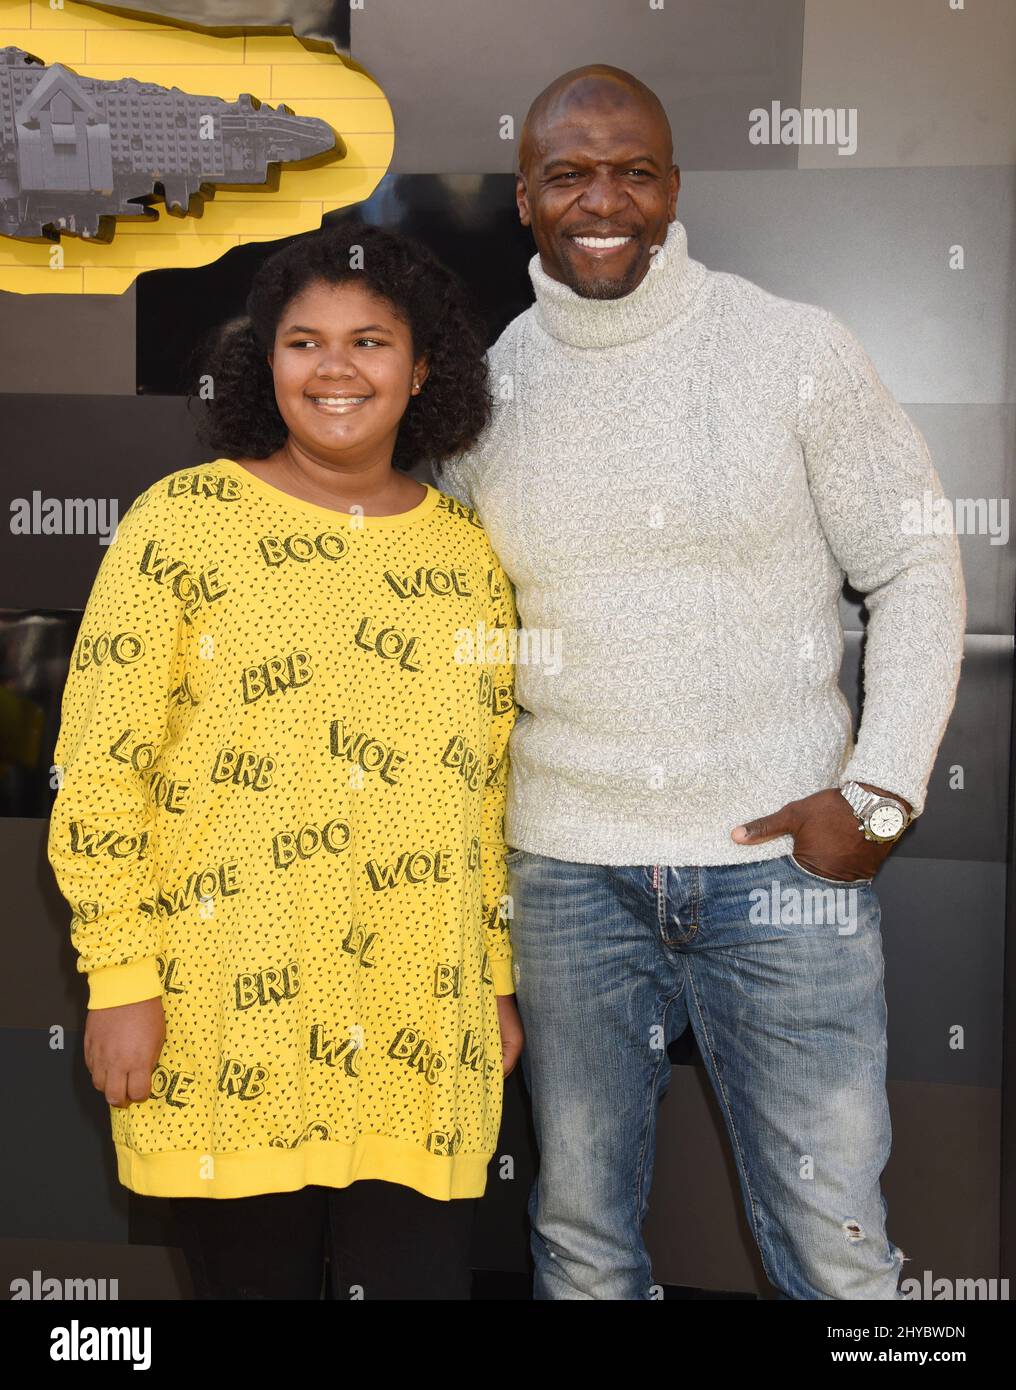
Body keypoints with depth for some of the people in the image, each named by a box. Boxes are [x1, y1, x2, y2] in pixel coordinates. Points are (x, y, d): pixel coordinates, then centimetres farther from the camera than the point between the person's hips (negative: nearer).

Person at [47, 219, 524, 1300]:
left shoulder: (469, 555, 9)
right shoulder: (183, 519, -2)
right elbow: (98, 766, -4)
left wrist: (497, 983, 14)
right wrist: (121, 979, -7)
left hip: (419, 1041, 3)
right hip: (229, 1033, -2)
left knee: (421, 1279, 6)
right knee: (253, 1279, 8)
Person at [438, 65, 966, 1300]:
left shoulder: (799, 351, -4)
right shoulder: (485, 387, 4)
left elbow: (915, 570, 0)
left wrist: (880, 791, -9)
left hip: (786, 856, -2)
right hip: (563, 865, 3)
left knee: (834, 1243, 7)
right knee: (581, 1231, 16)